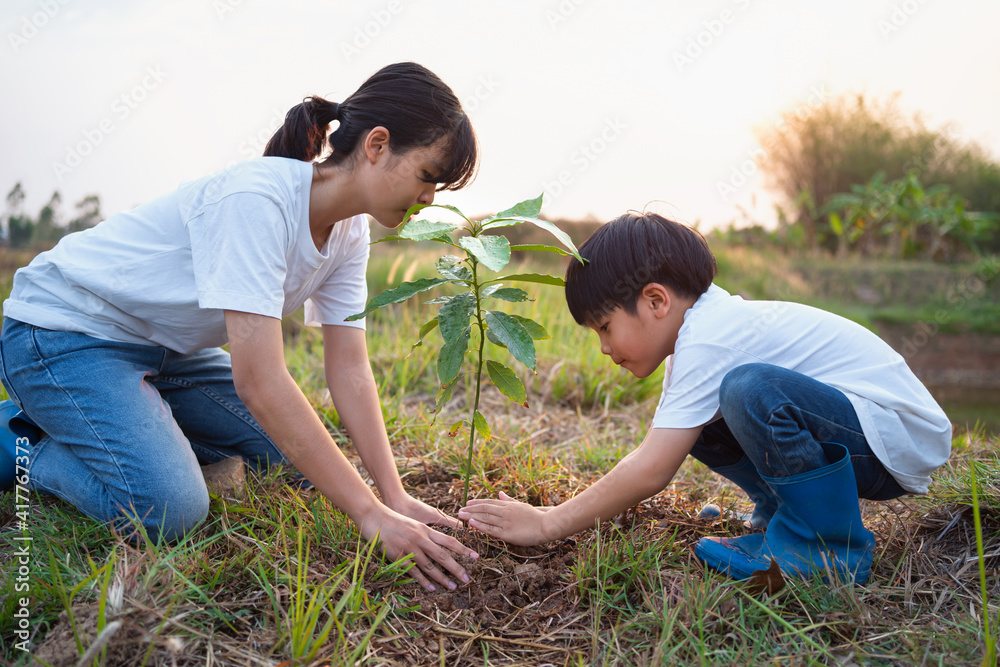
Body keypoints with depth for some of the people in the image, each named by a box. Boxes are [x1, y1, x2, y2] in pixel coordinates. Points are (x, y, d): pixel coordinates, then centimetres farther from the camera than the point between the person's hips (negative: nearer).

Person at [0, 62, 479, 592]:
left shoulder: (348, 230, -6)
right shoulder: (258, 199, -32)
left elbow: (350, 370, -8)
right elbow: (258, 380, -36)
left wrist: (396, 497, -17)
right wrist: (370, 515, -35)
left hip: (170, 347, 8)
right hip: (63, 329, -8)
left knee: (290, 456, 3)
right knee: (170, 509, -25)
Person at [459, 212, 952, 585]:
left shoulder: (707, 341, -23)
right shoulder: (707, 326, 7)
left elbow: (651, 472, -27)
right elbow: (656, 453, 12)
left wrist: (549, 524, -18)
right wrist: (566, 511, 6)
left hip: (900, 440, -9)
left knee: (751, 389, -33)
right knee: (692, 422, 2)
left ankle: (828, 543, -13)